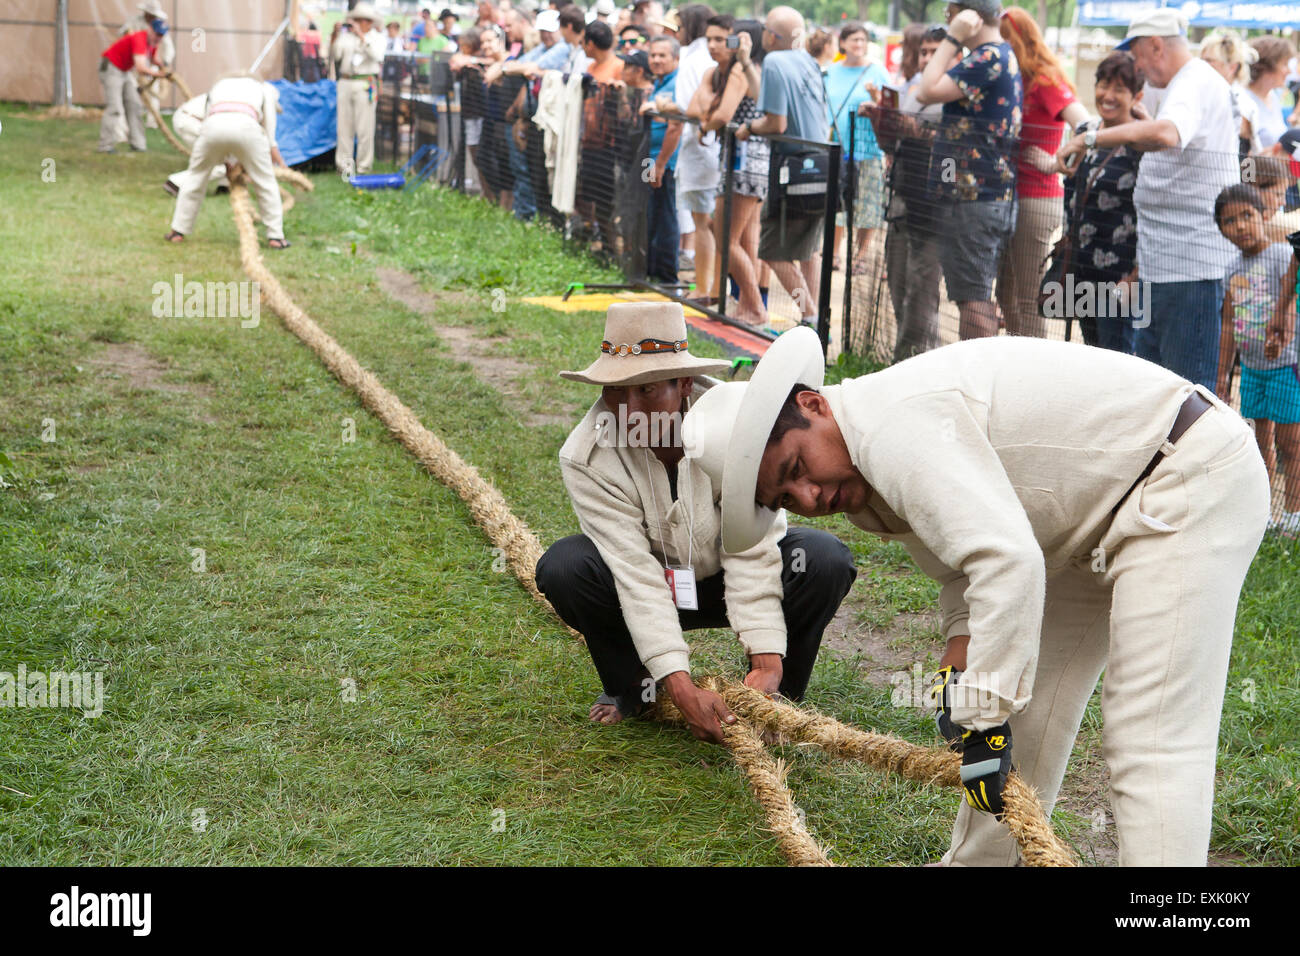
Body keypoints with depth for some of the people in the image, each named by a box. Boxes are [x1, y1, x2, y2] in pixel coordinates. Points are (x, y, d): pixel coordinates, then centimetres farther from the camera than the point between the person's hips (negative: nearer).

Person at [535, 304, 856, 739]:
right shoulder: (586, 457, -26)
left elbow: (751, 554, -28)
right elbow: (636, 575, -31)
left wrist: (767, 664, -38)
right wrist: (682, 689, -39)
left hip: (728, 582, 0)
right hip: (647, 589, 0)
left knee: (825, 557, -28)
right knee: (563, 566, -29)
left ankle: (779, 693, -3)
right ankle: (628, 686, -1)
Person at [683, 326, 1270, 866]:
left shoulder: (896, 425, -27)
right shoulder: (862, 487, 6)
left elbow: (1007, 563, -35)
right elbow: (966, 573, 12)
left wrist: (983, 715, -28)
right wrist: (958, 663, -8)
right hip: (1110, 514, 10)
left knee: (1149, 745, -14)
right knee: (1022, 714, 15)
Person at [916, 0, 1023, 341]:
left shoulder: (988, 58, -15)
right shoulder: (1003, 57, 18)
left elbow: (928, 92, -19)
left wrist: (952, 39, -14)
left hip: (973, 200, -10)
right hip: (994, 197, 10)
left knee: (972, 297, -9)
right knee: (979, 296, 15)